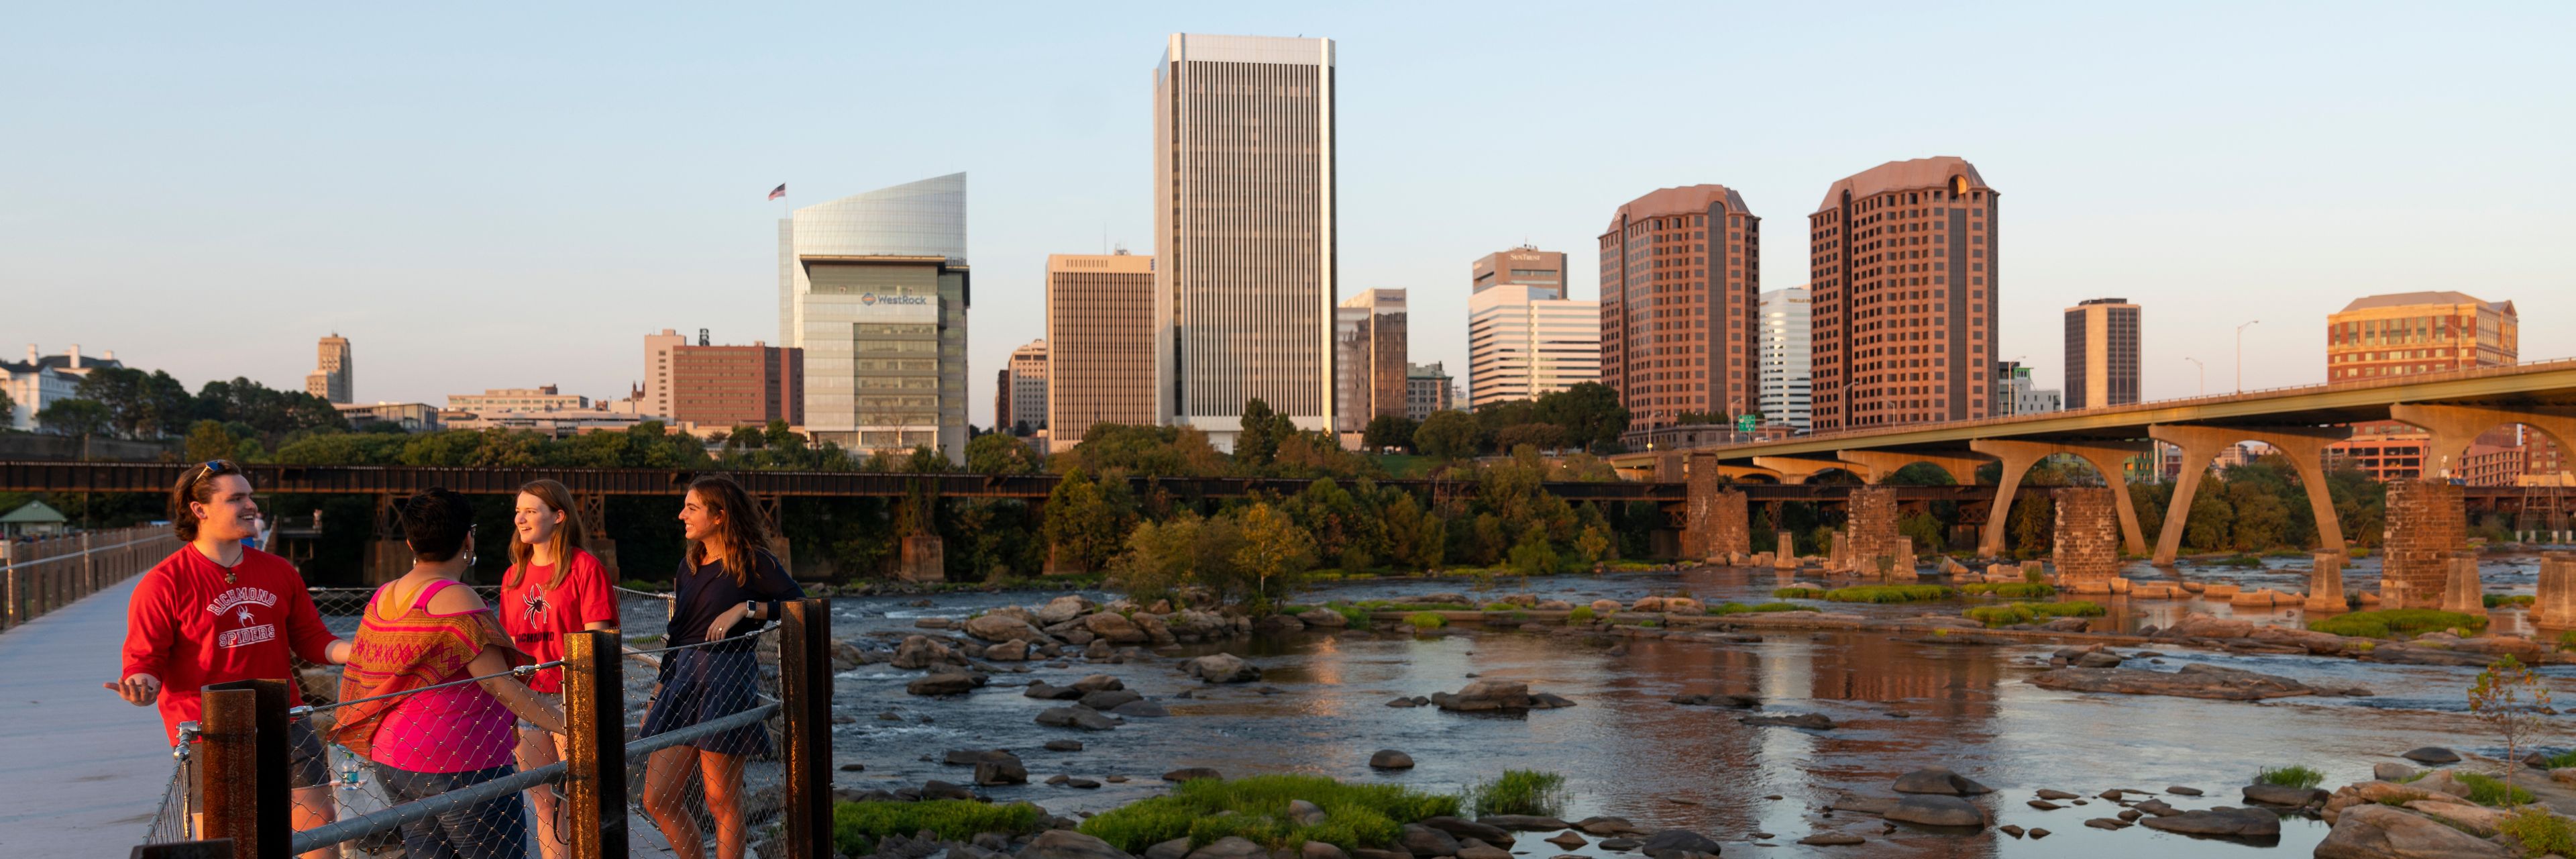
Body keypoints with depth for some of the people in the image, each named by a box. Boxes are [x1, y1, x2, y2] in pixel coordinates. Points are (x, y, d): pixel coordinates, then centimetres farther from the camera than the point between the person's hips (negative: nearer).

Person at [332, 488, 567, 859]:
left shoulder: (382, 598, 9)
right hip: (460, 766, -8)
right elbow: (500, 684, -20)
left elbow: (361, 678, 17)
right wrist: (570, 725, -21)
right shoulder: (454, 599, -16)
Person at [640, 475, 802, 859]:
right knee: (657, 800, 5)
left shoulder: (752, 562, -5)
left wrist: (745, 608, -18)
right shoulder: (690, 565, 15)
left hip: (727, 681, -7)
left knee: (722, 802, 1)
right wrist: (658, 696, 19)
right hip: (683, 677, 7)